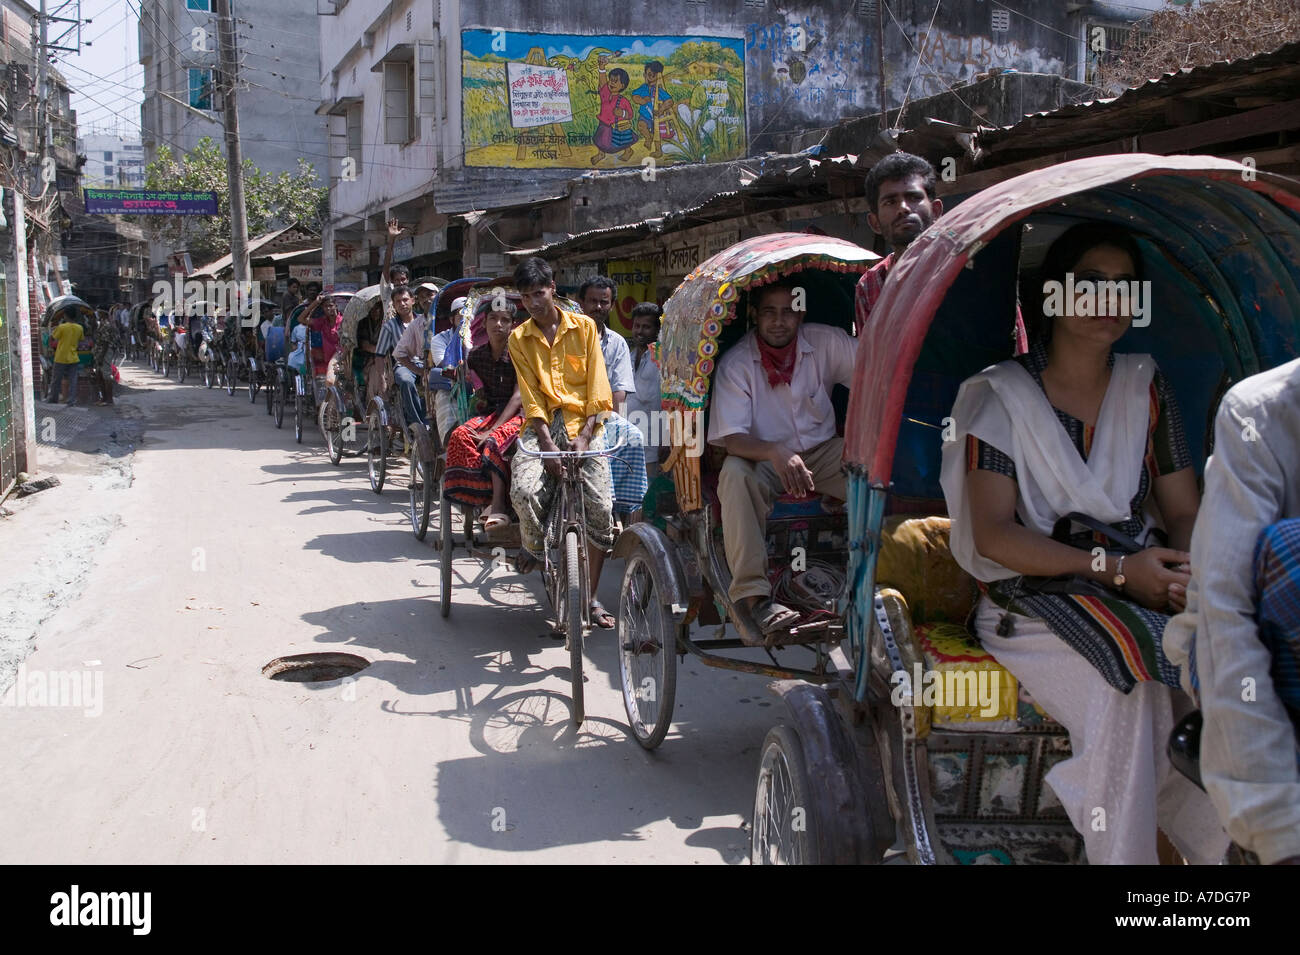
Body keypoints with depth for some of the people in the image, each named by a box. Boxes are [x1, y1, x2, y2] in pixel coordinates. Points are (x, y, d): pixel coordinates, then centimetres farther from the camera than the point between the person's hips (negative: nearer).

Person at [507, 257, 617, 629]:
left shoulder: (584, 327, 6)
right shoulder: (519, 339, 8)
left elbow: (597, 387, 2)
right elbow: (531, 396, 0)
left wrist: (584, 436, -11)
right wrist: (548, 446, -14)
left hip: (583, 424, 0)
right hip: (542, 425, 0)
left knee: (601, 508, -14)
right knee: (523, 491, -26)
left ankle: (591, 596, 2)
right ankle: (534, 547, 8)